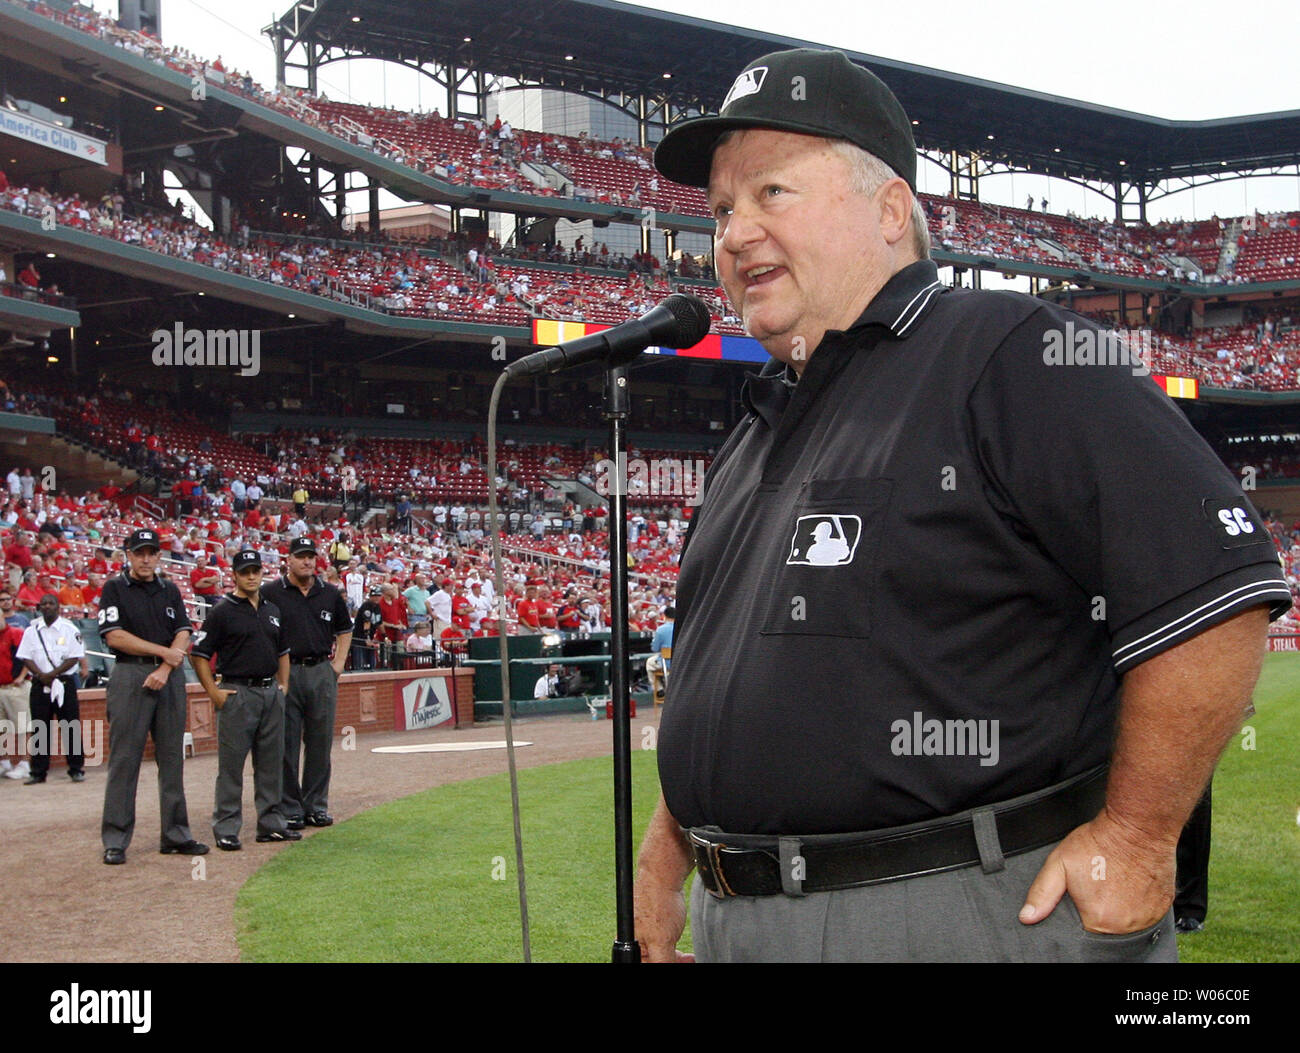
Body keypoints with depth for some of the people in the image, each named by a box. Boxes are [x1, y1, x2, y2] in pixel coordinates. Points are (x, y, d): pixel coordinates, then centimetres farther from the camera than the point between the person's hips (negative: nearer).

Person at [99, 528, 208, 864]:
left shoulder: (170, 591, 15)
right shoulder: (114, 589, 3)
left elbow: (183, 637, 8)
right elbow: (114, 636, -8)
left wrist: (164, 670, -9)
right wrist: (163, 651, -7)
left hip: (170, 679, 5)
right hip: (130, 677, -4)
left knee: (172, 758, 5)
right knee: (124, 759, -5)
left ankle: (175, 835, 11)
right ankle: (115, 841, -2)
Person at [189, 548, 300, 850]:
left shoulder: (272, 610, 15)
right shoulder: (223, 611, -4)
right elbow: (198, 654, -6)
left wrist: (283, 685, 13)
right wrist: (214, 692, -11)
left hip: (271, 692, 6)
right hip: (238, 692, -6)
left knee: (272, 762, 10)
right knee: (231, 763, -3)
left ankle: (271, 823, 18)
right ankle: (226, 828, 1)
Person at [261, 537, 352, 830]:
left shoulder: (330, 594, 11)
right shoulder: (270, 594, 0)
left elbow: (344, 630, 22)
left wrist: (338, 663, 10)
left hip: (322, 672, 3)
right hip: (284, 673, -3)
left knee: (320, 742, 6)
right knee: (286, 743, -1)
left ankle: (316, 805, 15)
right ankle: (289, 809, 5)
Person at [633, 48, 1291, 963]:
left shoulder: (1017, 357, -10)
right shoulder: (754, 438, 17)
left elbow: (1216, 587, -18)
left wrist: (1136, 841, -17)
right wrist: (666, 856, 19)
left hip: (979, 915, -7)